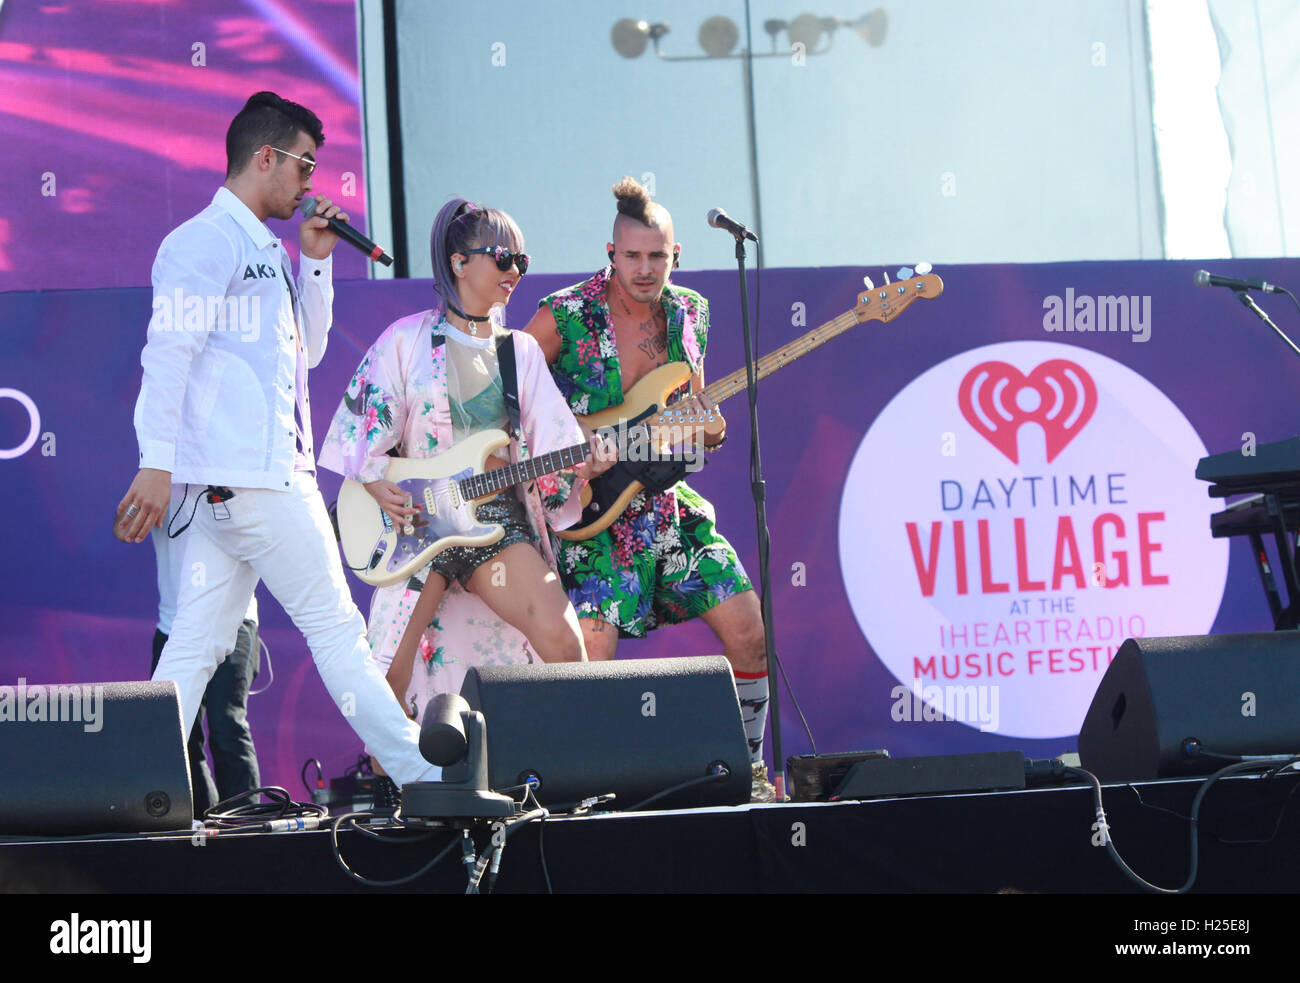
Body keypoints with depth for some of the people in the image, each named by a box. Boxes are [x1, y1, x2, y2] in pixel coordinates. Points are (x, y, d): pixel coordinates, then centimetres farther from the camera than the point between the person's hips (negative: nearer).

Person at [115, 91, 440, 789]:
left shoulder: (263, 250, 21)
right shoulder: (207, 241, -9)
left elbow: (306, 350, 26)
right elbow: (168, 352, -16)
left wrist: (316, 262, 15)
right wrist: (156, 463, -22)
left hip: (224, 485, 9)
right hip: (248, 476, -9)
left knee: (199, 641, 5)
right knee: (335, 625, -4)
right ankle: (419, 775, 0)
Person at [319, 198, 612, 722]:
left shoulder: (521, 351, 13)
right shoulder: (408, 340, 4)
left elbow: (552, 443, 5)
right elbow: (361, 430, 4)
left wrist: (581, 466, -14)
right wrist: (378, 486, -10)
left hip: (498, 518, 2)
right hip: (417, 518, -2)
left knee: (562, 643, -18)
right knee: (391, 672, -8)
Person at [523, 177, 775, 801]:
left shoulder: (690, 315, 6)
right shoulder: (565, 316, -11)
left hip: (667, 503, 5)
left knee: (749, 630, -2)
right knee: (592, 655, -19)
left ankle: (746, 766, 16)